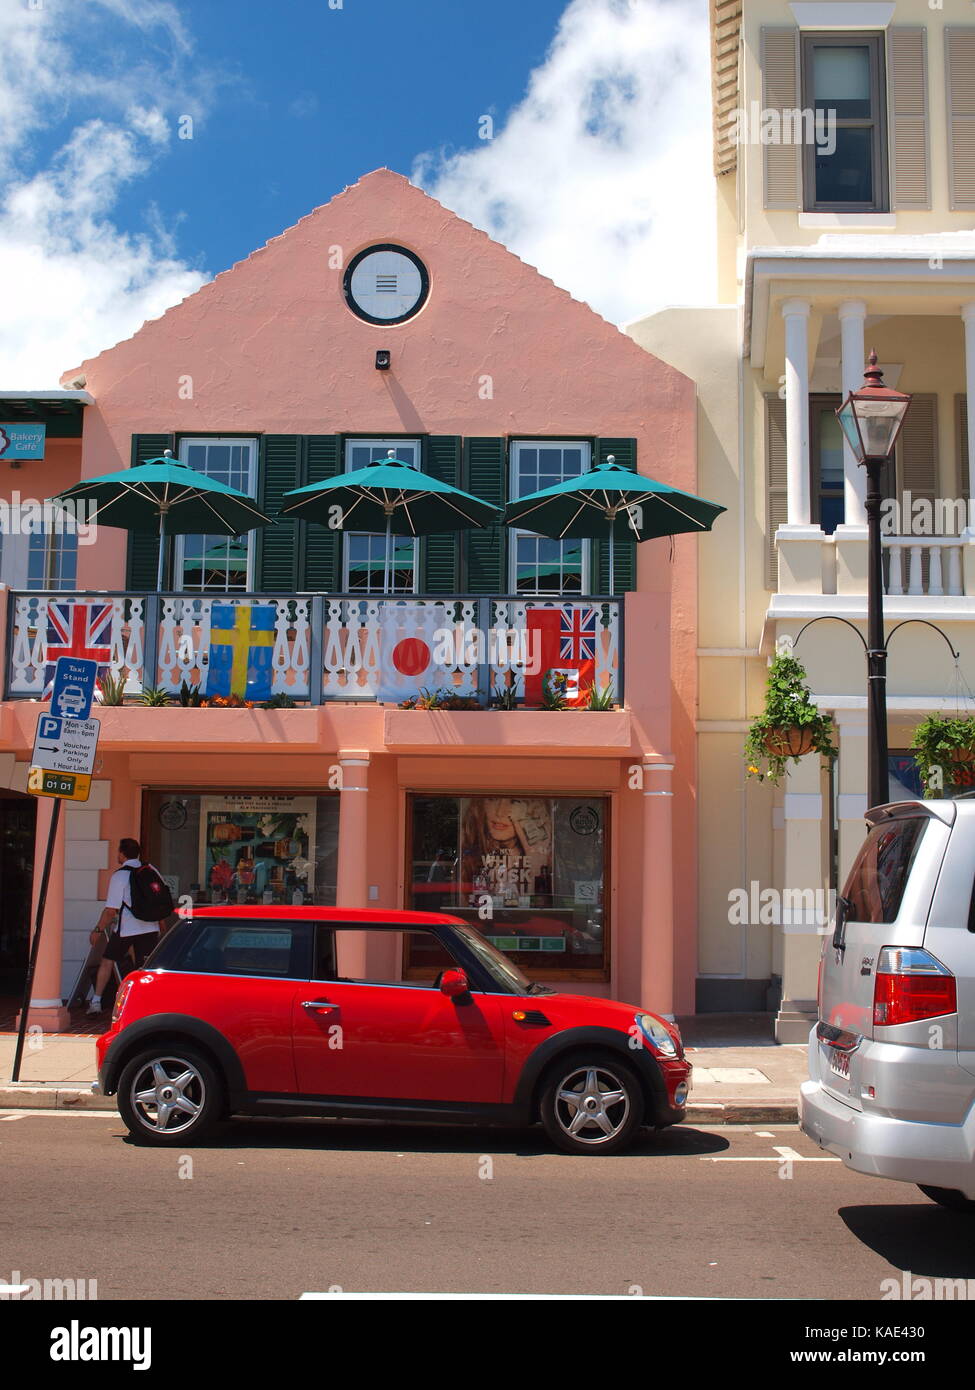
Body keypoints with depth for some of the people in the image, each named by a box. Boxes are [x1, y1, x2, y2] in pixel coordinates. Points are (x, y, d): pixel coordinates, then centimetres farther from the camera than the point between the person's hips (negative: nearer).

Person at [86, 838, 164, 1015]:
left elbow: (111, 910, -14)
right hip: (150, 928, 4)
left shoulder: (119, 876, -11)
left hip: (126, 929, -4)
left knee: (107, 961, 12)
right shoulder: (151, 871, 4)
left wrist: (98, 930, -3)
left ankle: (96, 1002, 11)